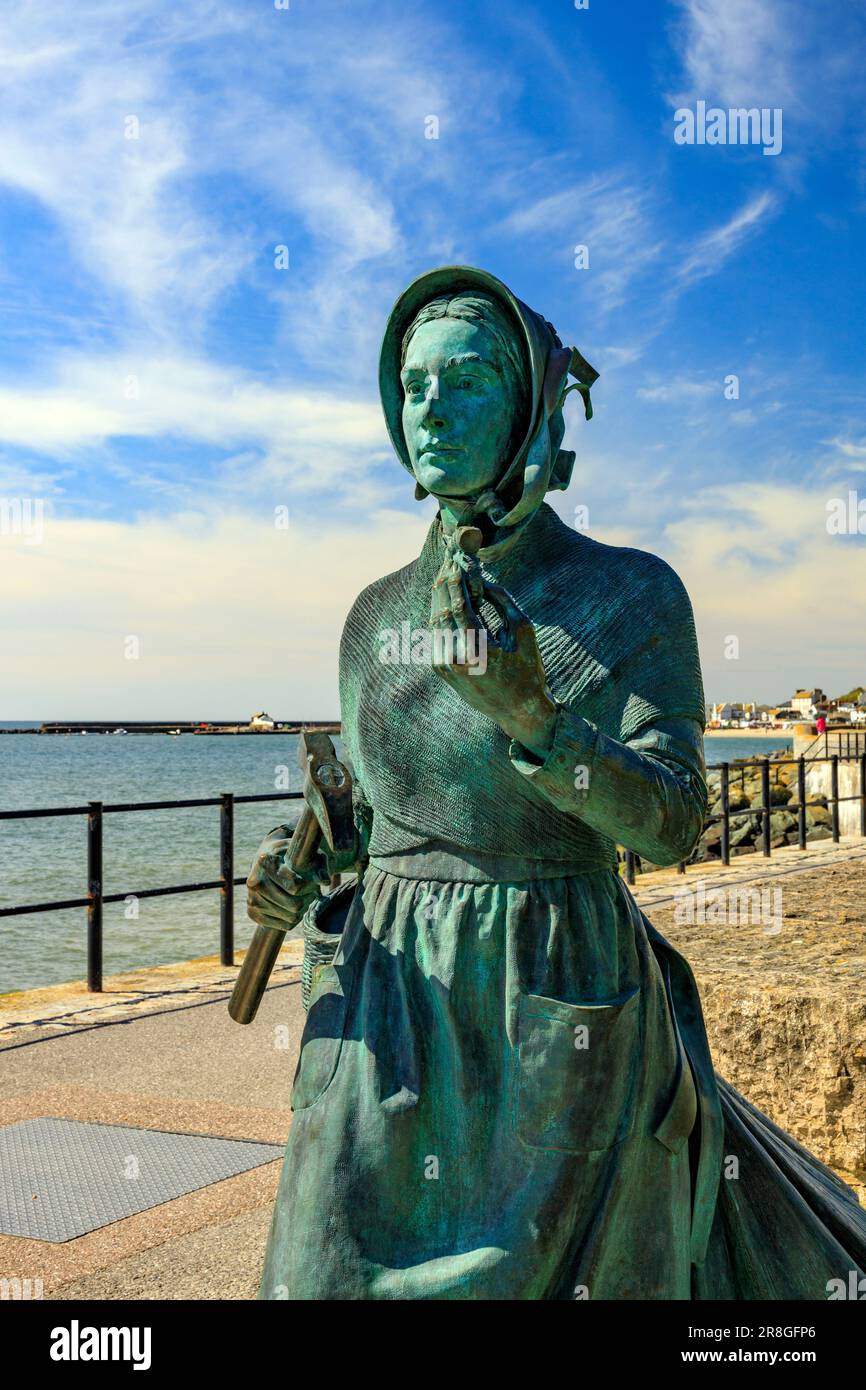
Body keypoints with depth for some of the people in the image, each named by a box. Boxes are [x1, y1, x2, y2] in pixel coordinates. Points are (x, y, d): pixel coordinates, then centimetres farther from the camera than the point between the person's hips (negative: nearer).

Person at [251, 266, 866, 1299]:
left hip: (552, 1016, -3)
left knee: (529, 1272, 10)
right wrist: (296, 868, -5)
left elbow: (673, 822, -14)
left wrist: (529, 714, -29)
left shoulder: (632, 596, -7)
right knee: (343, 1273, 9)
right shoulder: (378, 613, 6)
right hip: (385, 1006, 4)